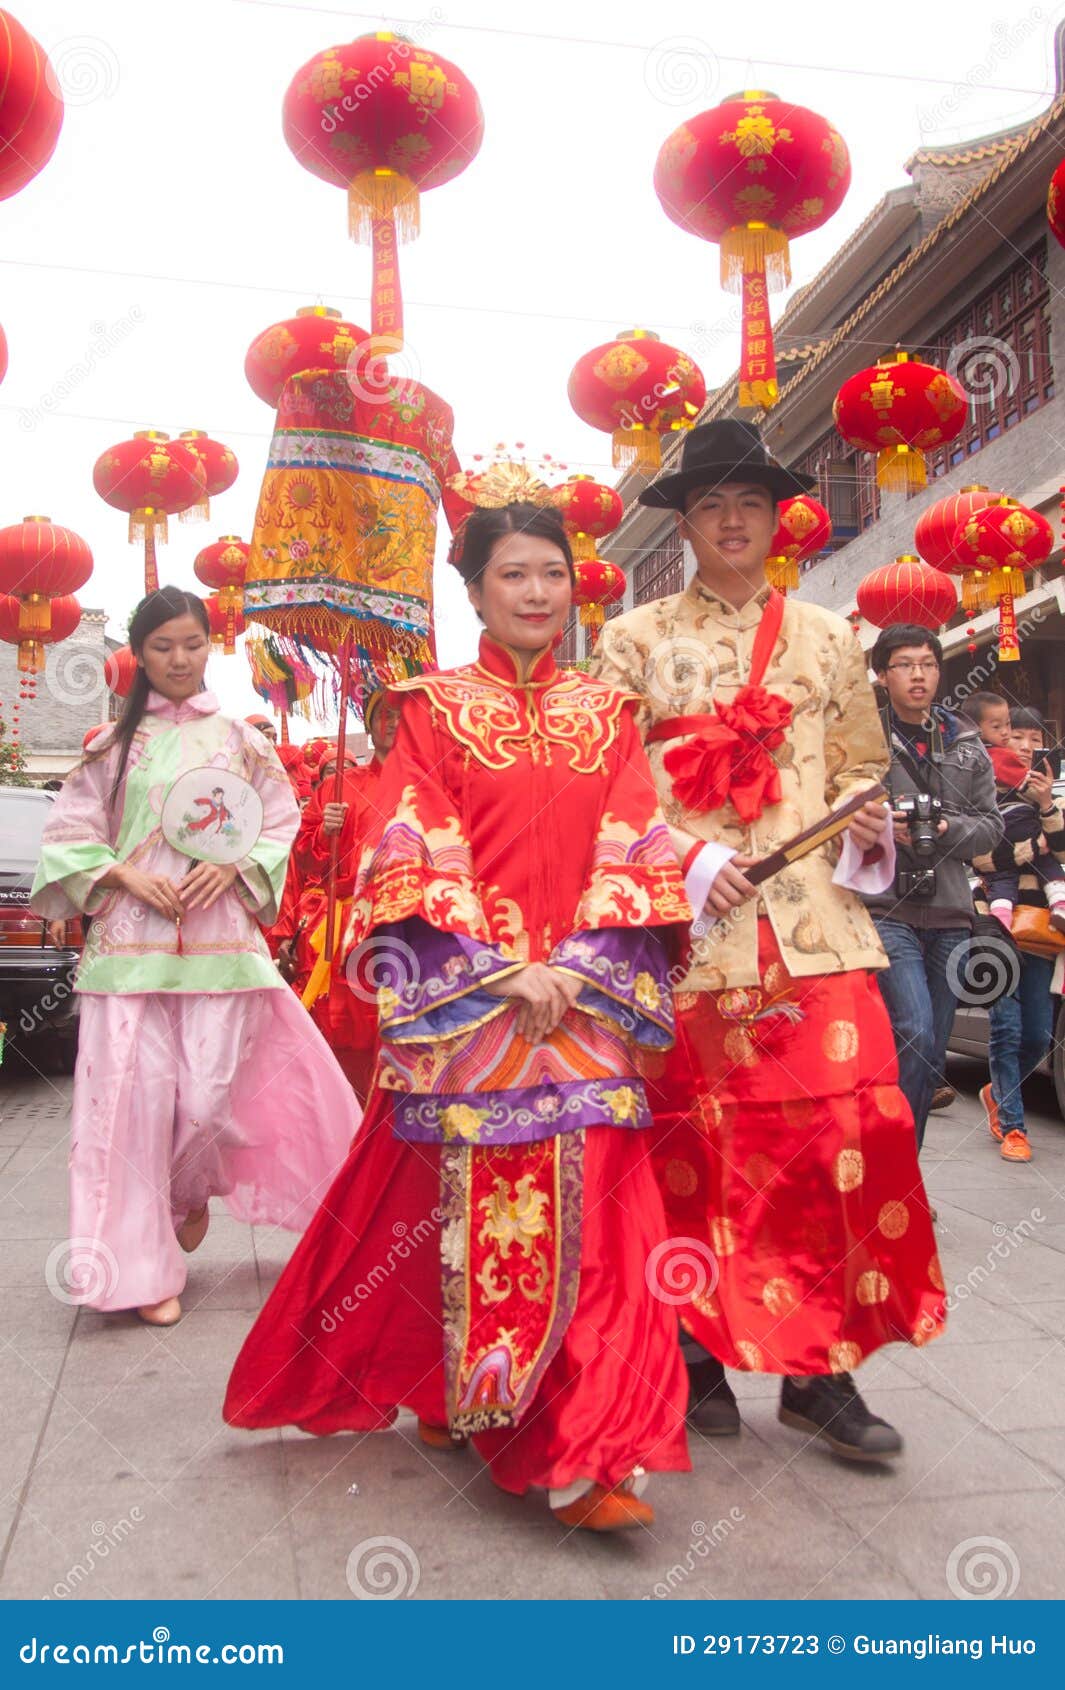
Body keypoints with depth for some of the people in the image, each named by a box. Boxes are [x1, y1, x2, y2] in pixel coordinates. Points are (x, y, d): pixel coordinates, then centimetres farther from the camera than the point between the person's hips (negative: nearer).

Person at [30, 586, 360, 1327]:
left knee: (212, 1091, -1)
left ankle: (188, 1191, 33)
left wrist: (233, 867, -7)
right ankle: (145, 1264, 11)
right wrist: (125, 875, -8)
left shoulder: (239, 738, 10)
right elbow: (70, 831, 8)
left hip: (220, 938, 1)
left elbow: (281, 824, 10)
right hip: (130, 940, 0)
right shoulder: (115, 743, 8)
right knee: (138, 1093, -2)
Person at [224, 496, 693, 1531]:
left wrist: (575, 971, -9)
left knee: (589, 1217, -1)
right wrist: (502, 973, -13)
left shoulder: (606, 713, 13)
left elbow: (628, 853, 5)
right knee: (468, 1208, 1)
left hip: (586, 1000, 2)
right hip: (465, 1000, -2)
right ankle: (452, 1395, 19)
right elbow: (422, 856, -3)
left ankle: (581, 1453, 11)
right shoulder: (435, 708, 6)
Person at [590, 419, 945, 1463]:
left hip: (812, 922, 2)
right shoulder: (635, 641, 9)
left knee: (849, 1130, -5)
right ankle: (699, 1354, 20)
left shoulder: (825, 637, 16)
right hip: (689, 926, -2)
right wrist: (688, 859, -11)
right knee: (697, 1144, 3)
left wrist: (865, 823, -3)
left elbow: (861, 766, 19)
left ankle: (820, 1367, 10)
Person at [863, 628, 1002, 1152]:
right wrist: (877, 826, -18)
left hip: (951, 916, 5)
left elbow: (991, 824, 13)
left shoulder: (966, 744, 14)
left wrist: (948, 829, -6)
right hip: (885, 909, -5)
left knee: (932, 1051, 9)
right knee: (915, 1033, -19)